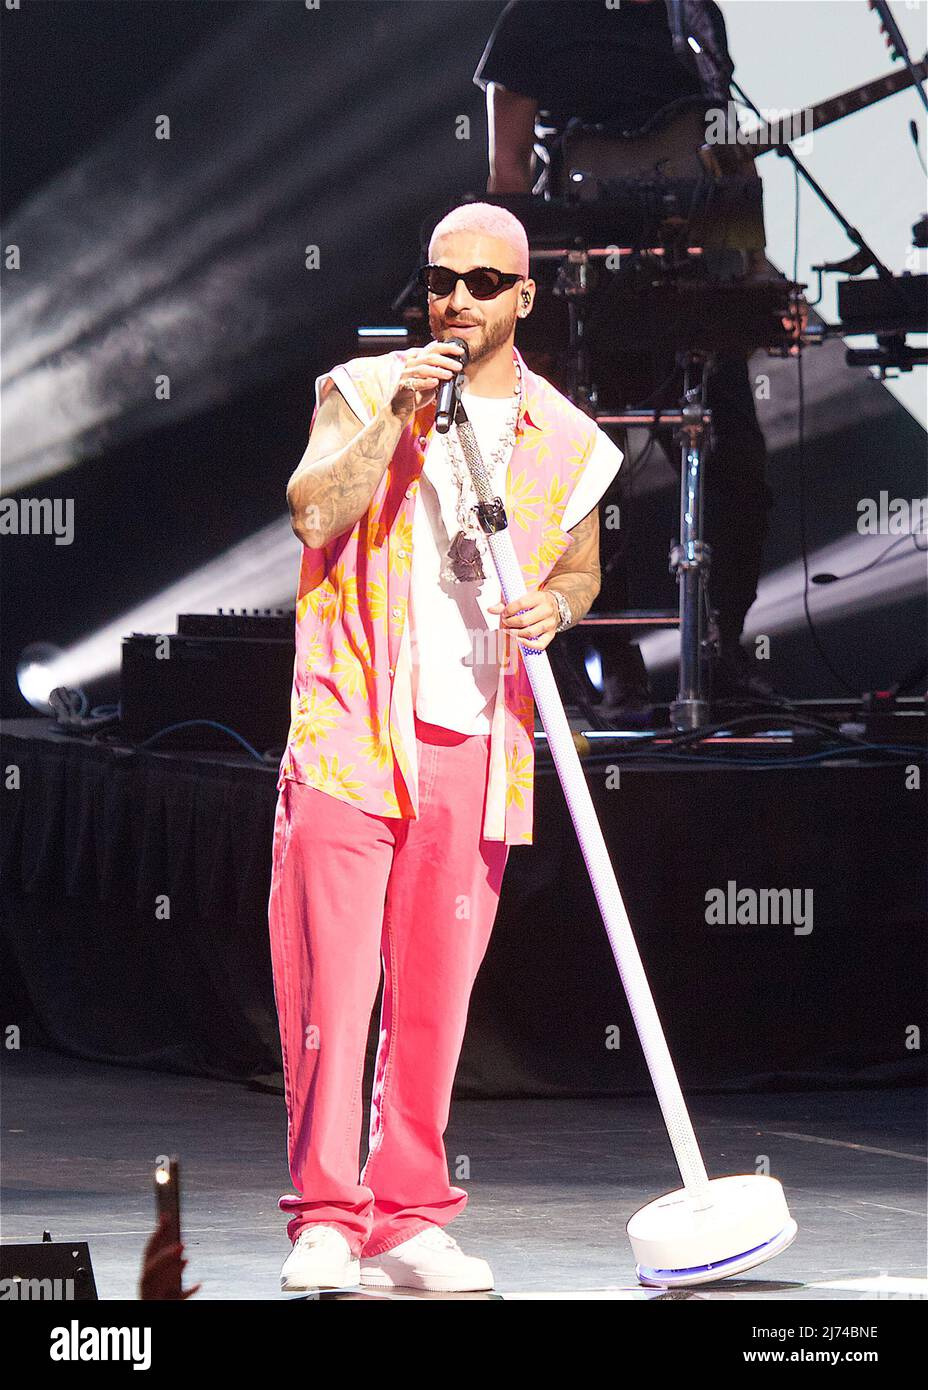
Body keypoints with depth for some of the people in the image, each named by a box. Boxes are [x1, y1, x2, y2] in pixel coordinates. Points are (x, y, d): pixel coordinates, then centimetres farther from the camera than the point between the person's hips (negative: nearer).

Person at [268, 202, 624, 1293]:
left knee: (436, 990, 4)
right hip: (350, 729, -2)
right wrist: (397, 417, -16)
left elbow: (580, 567, 23)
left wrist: (553, 605, 1)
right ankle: (326, 1219, -3)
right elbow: (314, 515, -10)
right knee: (331, 977, -7)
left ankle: (408, 1216, 12)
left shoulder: (563, 437, 10)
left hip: (475, 740, 3)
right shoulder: (365, 391, 4)